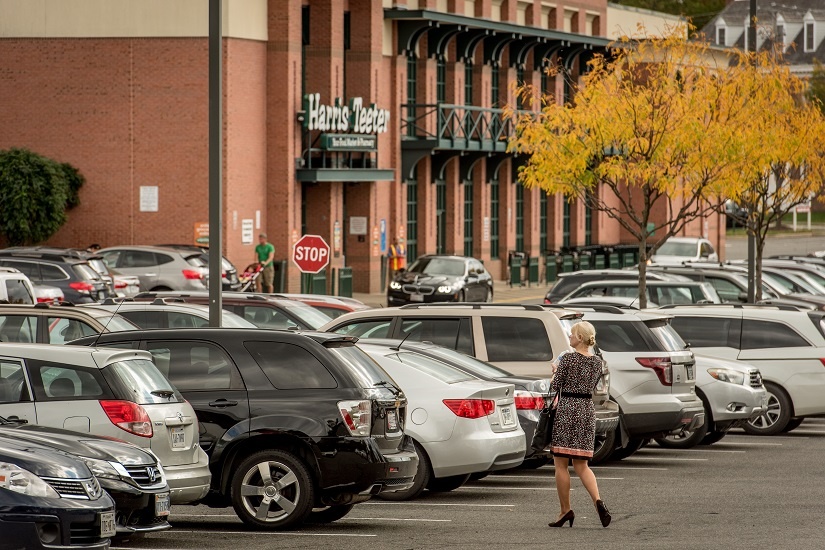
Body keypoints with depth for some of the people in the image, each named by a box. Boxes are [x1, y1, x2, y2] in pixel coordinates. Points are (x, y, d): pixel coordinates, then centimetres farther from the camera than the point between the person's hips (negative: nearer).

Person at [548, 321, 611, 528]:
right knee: (581, 464, 9)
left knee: (561, 463, 4)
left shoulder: (567, 359, -10)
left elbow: (557, 385, -6)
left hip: (566, 410, -6)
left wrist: (557, 371, 15)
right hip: (587, 411, 6)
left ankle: (565, 510, 4)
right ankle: (597, 500, -14)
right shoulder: (597, 362, 8)